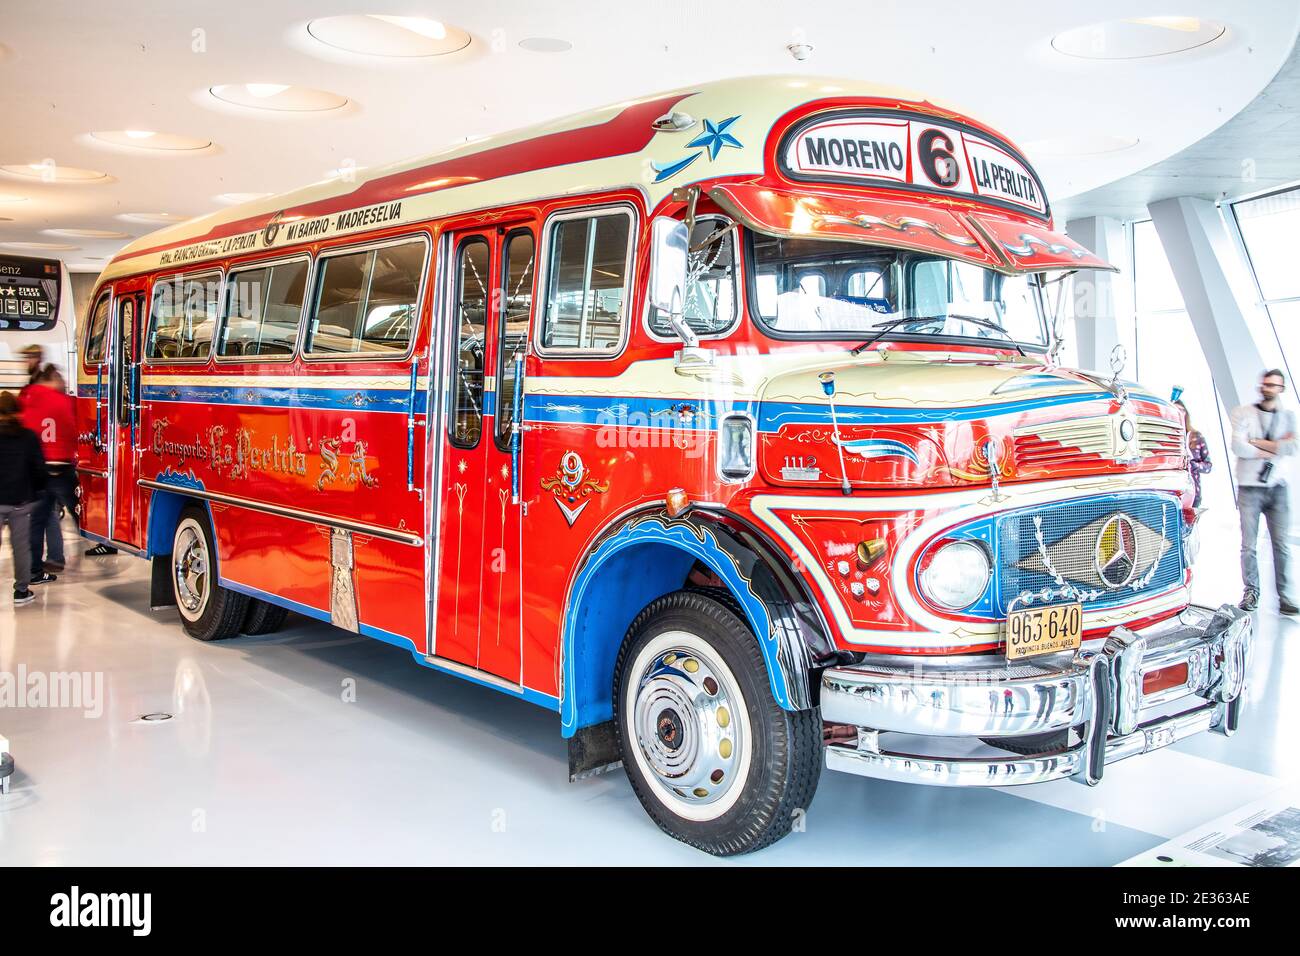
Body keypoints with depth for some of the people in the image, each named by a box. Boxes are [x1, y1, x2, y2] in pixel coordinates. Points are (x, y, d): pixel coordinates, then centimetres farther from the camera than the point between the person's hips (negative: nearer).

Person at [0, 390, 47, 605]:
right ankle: (21, 590, 13)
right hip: (22, 499, 1)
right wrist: (38, 490, 14)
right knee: (21, 544, 8)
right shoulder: (29, 437, -3)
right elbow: (39, 468, 0)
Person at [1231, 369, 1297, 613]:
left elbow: (1292, 449, -7)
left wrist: (1258, 443, -9)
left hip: (1277, 488, 2)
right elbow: (1238, 447, -12)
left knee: (1281, 545, -2)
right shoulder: (1243, 413, 3)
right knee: (1248, 545, -1)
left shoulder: (1288, 416, 11)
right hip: (1249, 488, -2)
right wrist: (1276, 448, -6)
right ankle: (1251, 591, 11)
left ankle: (1283, 596, 3)